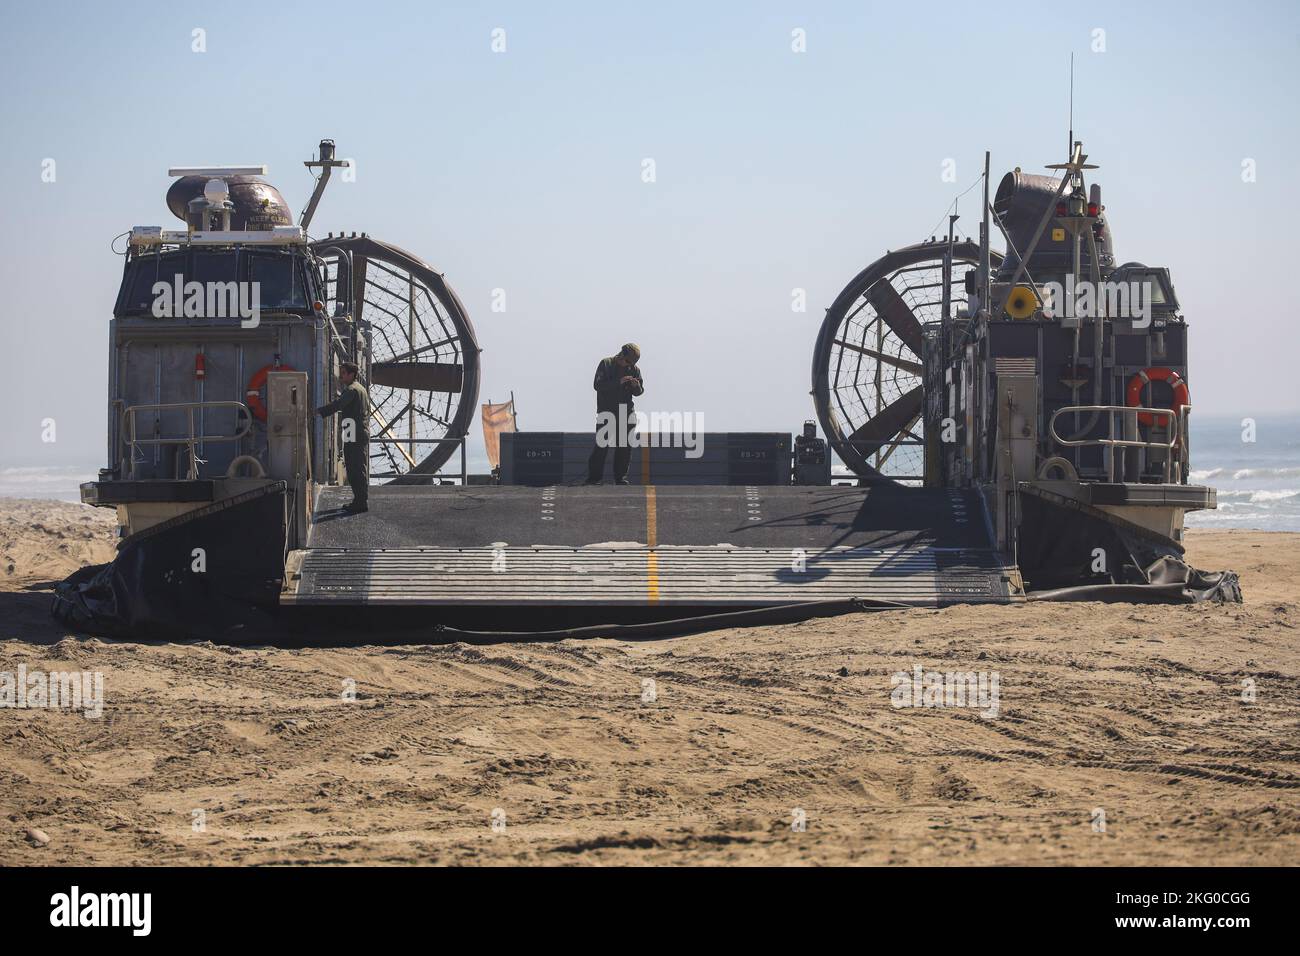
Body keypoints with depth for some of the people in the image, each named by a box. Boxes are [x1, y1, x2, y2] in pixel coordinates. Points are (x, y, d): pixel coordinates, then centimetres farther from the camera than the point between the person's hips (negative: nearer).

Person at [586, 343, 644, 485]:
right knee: (602, 445, -7)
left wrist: (636, 386, -12)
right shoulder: (606, 364, -2)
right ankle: (594, 477, -4)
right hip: (606, 412, -4)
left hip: (626, 412, 4)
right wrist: (618, 382, -21)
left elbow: (639, 392, 12)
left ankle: (621, 476, 9)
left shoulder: (634, 369, 10)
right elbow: (597, 385, -13)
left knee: (625, 446, 2)